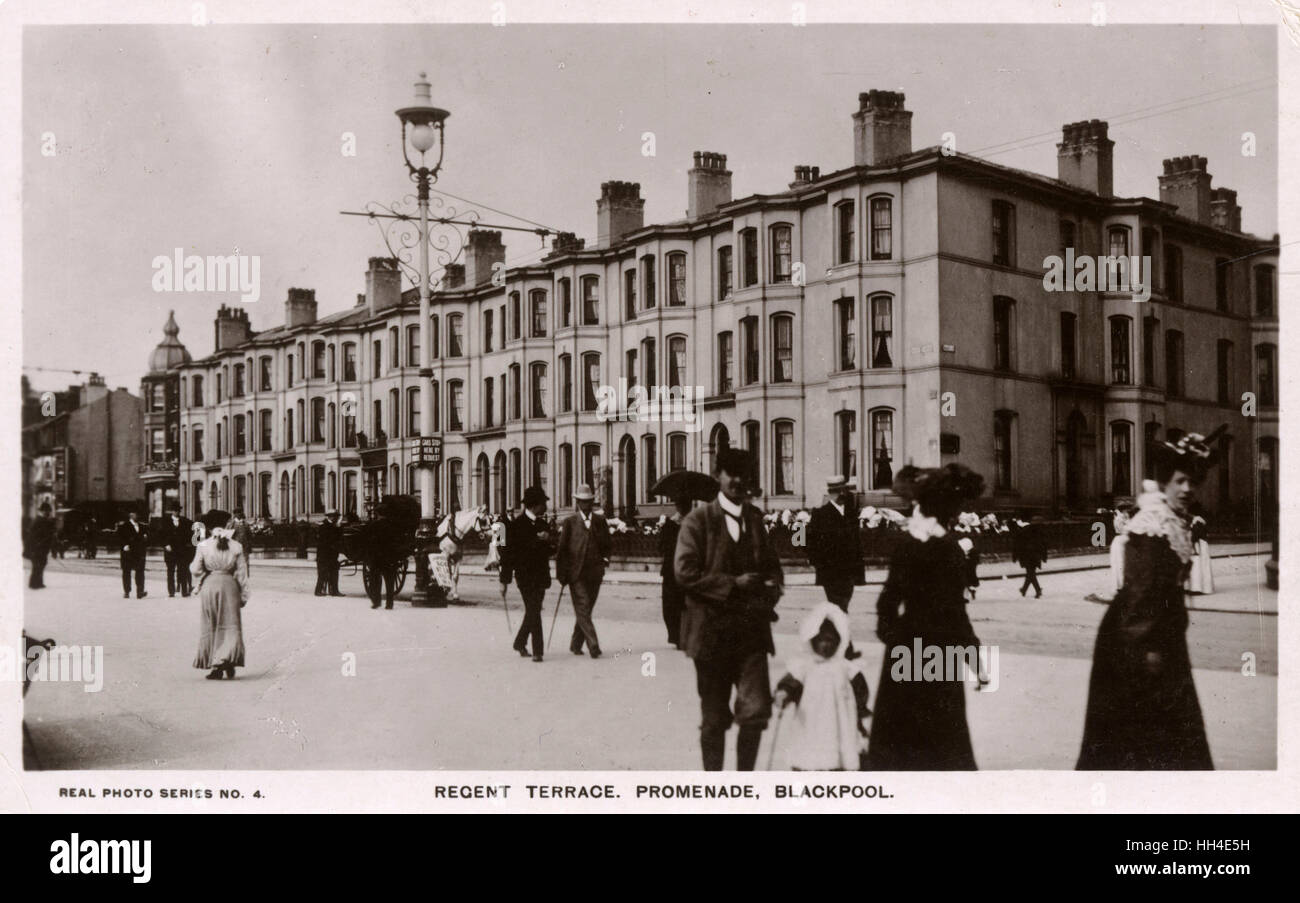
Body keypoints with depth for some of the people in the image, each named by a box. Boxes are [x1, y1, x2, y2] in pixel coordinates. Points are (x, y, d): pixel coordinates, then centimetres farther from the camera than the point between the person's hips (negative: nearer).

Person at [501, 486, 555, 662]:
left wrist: (549, 540, -8)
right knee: (533, 612, -10)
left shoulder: (542, 524, 14)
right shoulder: (516, 525, -7)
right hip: (525, 576, -6)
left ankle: (519, 643, 31)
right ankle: (537, 651, -8)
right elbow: (507, 552, -7)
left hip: (541, 576, 6)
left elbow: (552, 550, 15)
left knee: (533, 612, 13)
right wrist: (504, 580, -9)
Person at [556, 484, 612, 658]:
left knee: (585, 610, 9)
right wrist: (561, 575, -3)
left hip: (595, 572, 3)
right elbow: (561, 549, 1)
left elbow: (609, 544, 21)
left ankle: (576, 645, 22)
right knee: (583, 610, -11)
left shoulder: (600, 521, 10)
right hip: (576, 572, -3)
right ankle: (593, 646, -16)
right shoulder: (569, 522, 0)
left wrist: (605, 558, 3)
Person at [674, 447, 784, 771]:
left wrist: (771, 589, -1)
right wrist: (732, 584, -15)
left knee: (757, 710, -7)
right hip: (712, 631, -3)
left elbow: (772, 567, 21)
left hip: (751, 631, 3)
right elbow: (684, 572, -11)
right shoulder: (698, 521, -2)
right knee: (714, 718, 7)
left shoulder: (756, 520, 12)